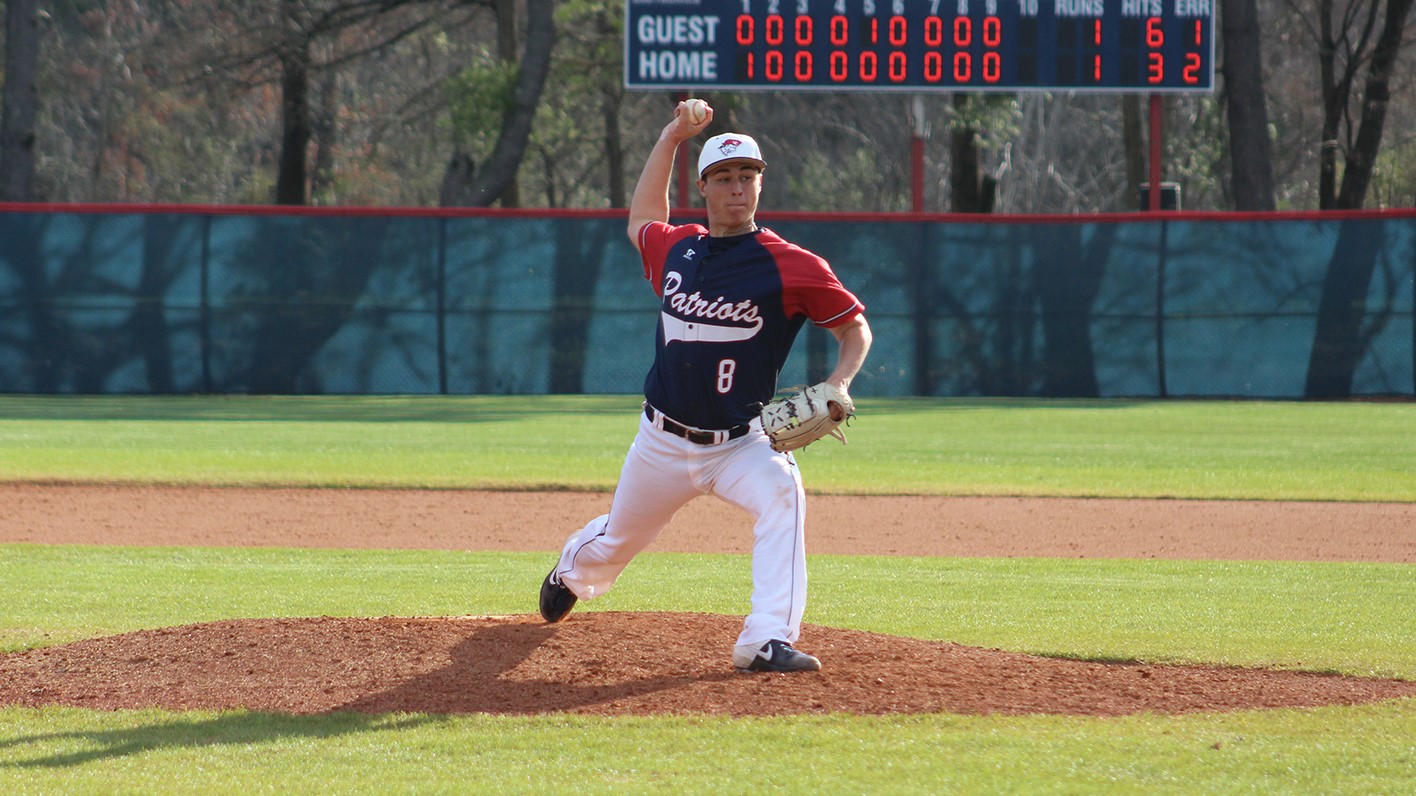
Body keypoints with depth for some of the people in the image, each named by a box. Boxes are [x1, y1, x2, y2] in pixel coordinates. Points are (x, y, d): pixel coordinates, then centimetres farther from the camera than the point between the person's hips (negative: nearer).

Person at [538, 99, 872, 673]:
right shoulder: (676, 249, 3)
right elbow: (641, 219, 27)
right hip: (663, 443, 4)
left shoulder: (789, 265, -12)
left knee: (782, 492, -35)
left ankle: (767, 642, -39)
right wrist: (671, 137, 19)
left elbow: (855, 326, -5)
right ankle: (570, 574, 59)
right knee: (614, 542, 20)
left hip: (740, 444, -4)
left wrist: (837, 386, -24)